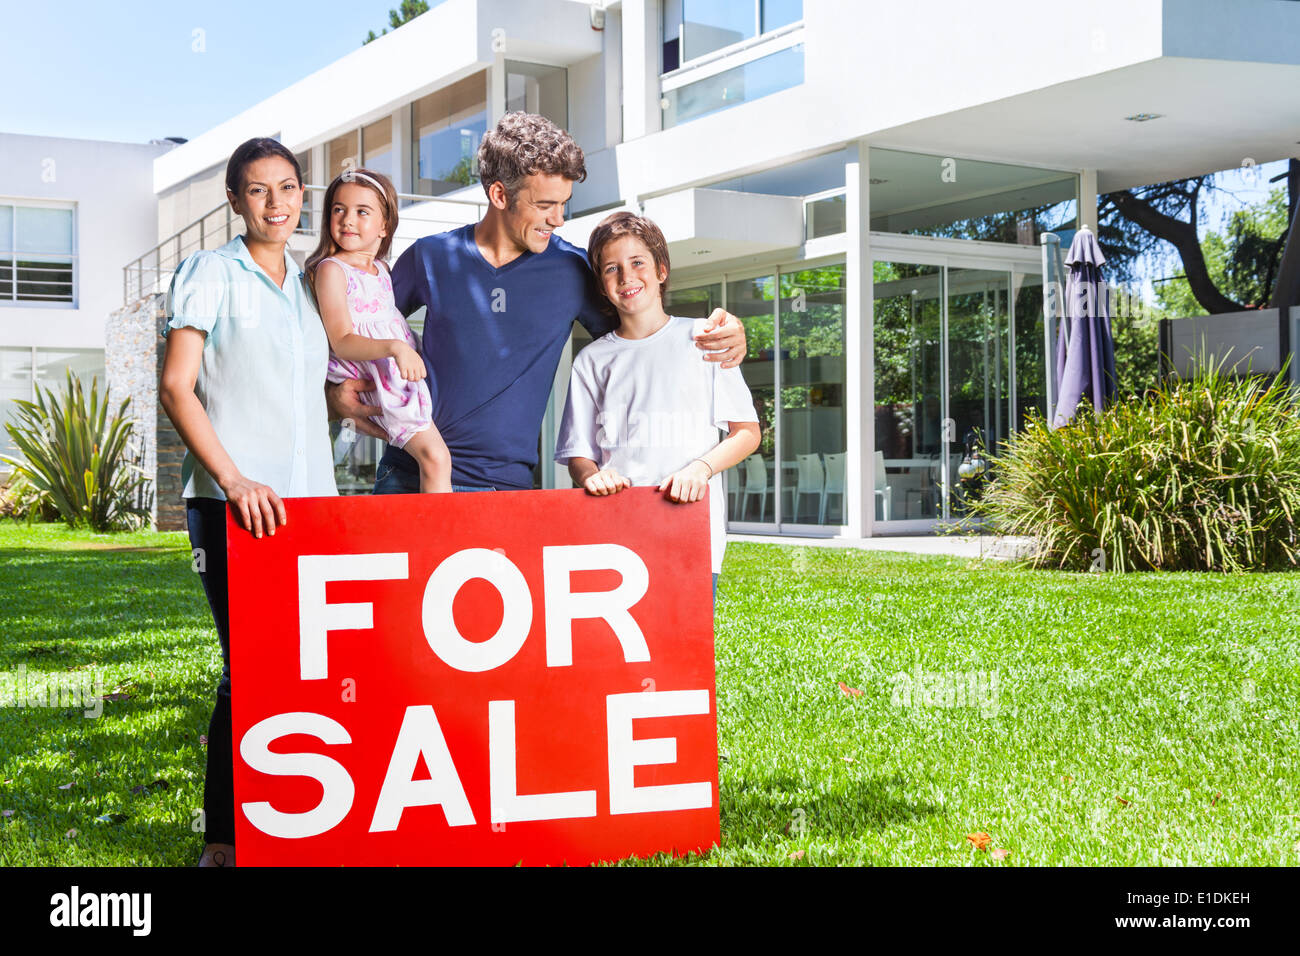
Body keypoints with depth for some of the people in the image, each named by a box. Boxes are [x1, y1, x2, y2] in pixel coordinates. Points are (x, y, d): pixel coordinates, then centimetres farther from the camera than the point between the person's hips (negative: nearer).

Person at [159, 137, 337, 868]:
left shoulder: (310, 284, 18)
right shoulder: (210, 273, 1)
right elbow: (176, 387, -6)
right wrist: (233, 480, -16)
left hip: (310, 498, 5)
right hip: (232, 503, -5)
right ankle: (225, 838, 6)